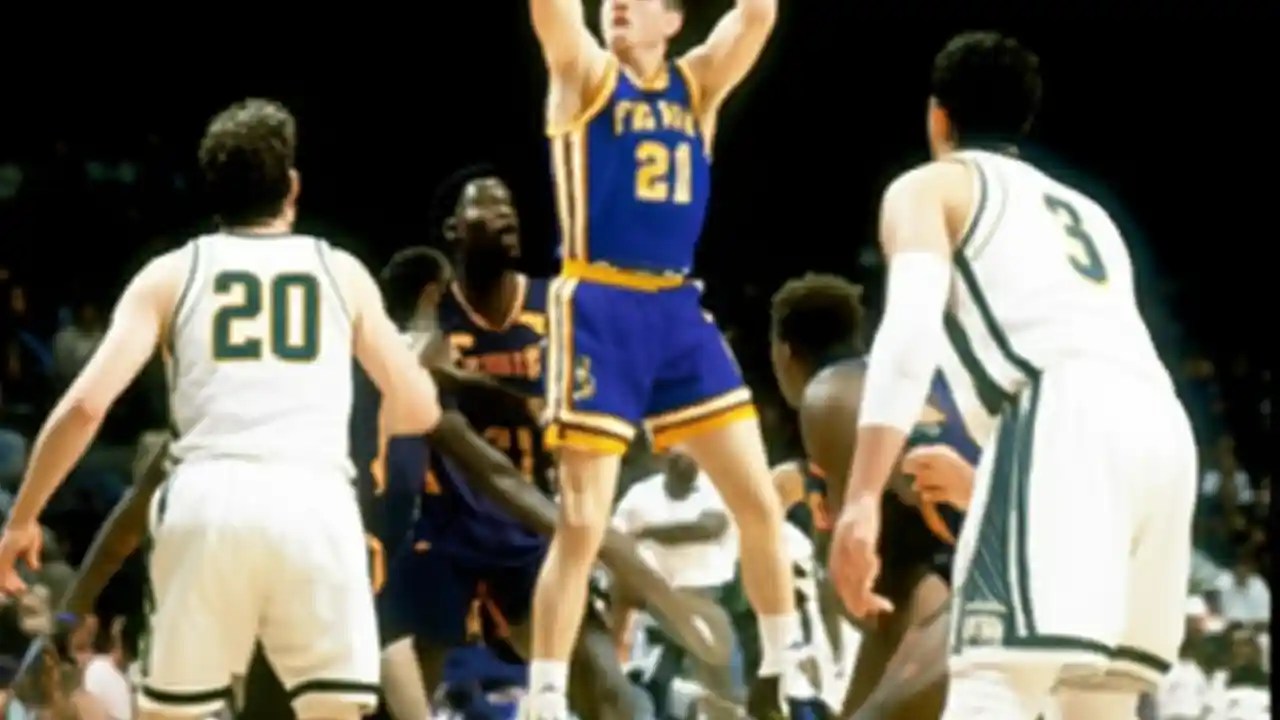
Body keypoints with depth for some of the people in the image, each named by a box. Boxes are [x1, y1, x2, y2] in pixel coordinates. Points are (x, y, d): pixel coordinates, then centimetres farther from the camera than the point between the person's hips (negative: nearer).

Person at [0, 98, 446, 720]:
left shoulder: (171, 275, 14)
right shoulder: (341, 272, 17)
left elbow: (86, 404, 3)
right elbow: (422, 412, 23)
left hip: (210, 500, 0)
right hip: (313, 504, 0)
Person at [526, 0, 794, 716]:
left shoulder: (699, 83, 12)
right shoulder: (584, 73, 2)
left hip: (678, 309, 5)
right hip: (600, 311, -5)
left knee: (759, 501, 6)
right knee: (583, 522, -7)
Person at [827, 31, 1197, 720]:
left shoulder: (929, 187, 17)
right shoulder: (1083, 209, 37)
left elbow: (911, 325, -3)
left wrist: (862, 498, -12)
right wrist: (973, 480, 59)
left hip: (1067, 413, -6)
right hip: (1162, 424, 7)